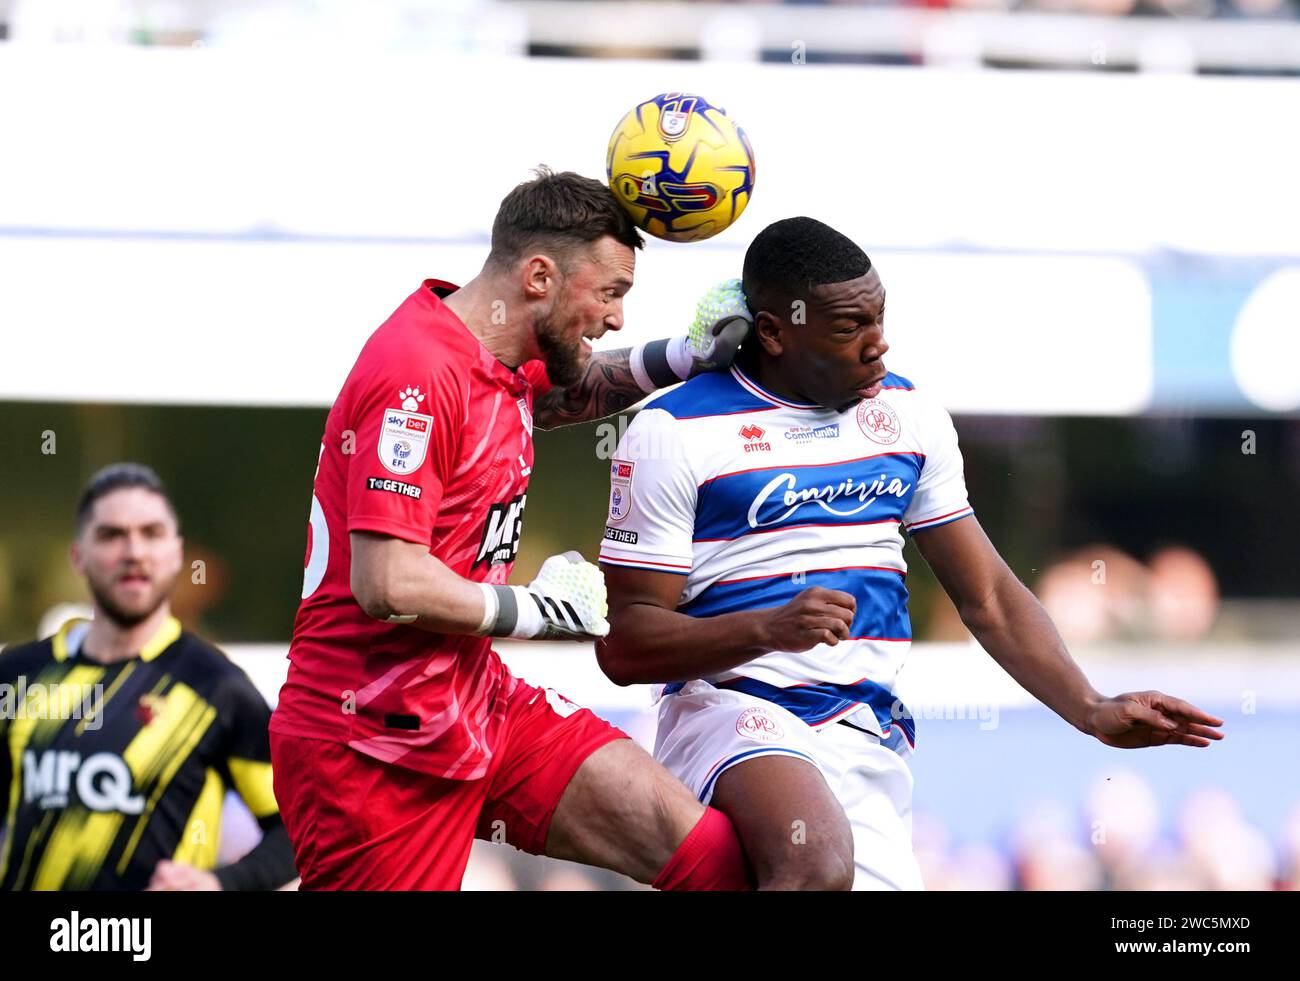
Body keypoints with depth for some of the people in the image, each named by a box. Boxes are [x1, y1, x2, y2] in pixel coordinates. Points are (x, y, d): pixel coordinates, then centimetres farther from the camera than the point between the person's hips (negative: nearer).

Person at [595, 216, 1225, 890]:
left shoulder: (907, 416, 13)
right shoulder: (673, 431, -3)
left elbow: (987, 596, 17)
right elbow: (623, 643, -6)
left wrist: (1091, 711, 3)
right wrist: (770, 629, -23)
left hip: (869, 737, 6)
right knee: (817, 863, -35)